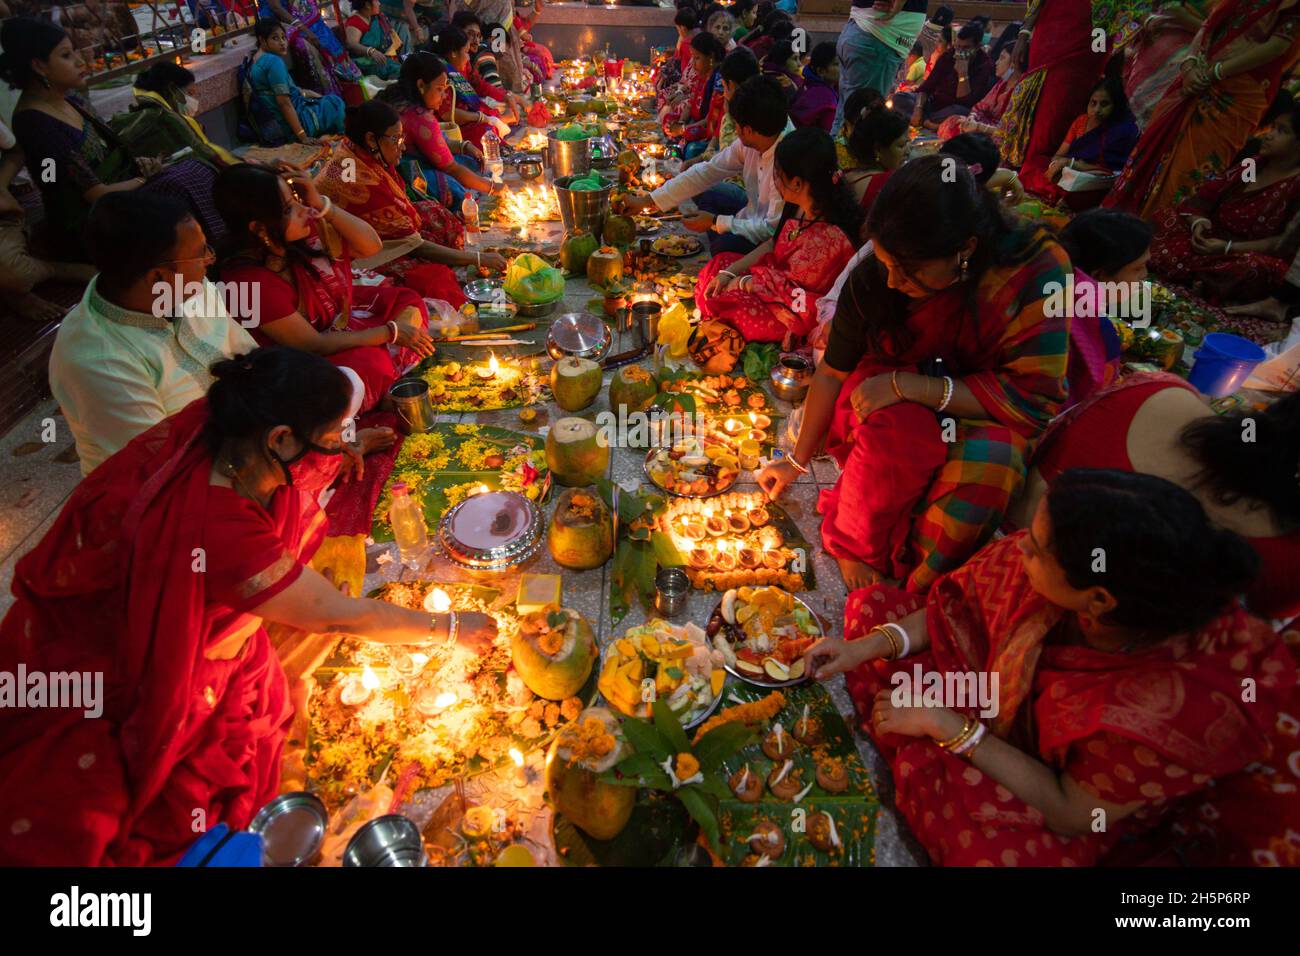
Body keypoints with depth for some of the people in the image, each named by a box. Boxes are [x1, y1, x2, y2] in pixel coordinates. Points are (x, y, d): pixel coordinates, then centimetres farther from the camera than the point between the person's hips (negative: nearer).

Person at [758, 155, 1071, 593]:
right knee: (897, 428, -35)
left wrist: (908, 385, -32)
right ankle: (857, 544, -8)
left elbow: (1035, 401, -24)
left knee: (990, 461, -35)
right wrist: (797, 461, 6)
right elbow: (832, 373, -4)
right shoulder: (872, 278, -17)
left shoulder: (1035, 271, -24)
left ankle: (915, 582, -11)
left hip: (987, 417, 0)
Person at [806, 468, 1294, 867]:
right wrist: (872, 645, -15)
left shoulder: (1175, 707, -36)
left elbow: (1070, 813, -23)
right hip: (995, 687, 5)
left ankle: (921, 767, -3)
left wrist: (946, 726, -25)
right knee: (873, 604, -2)